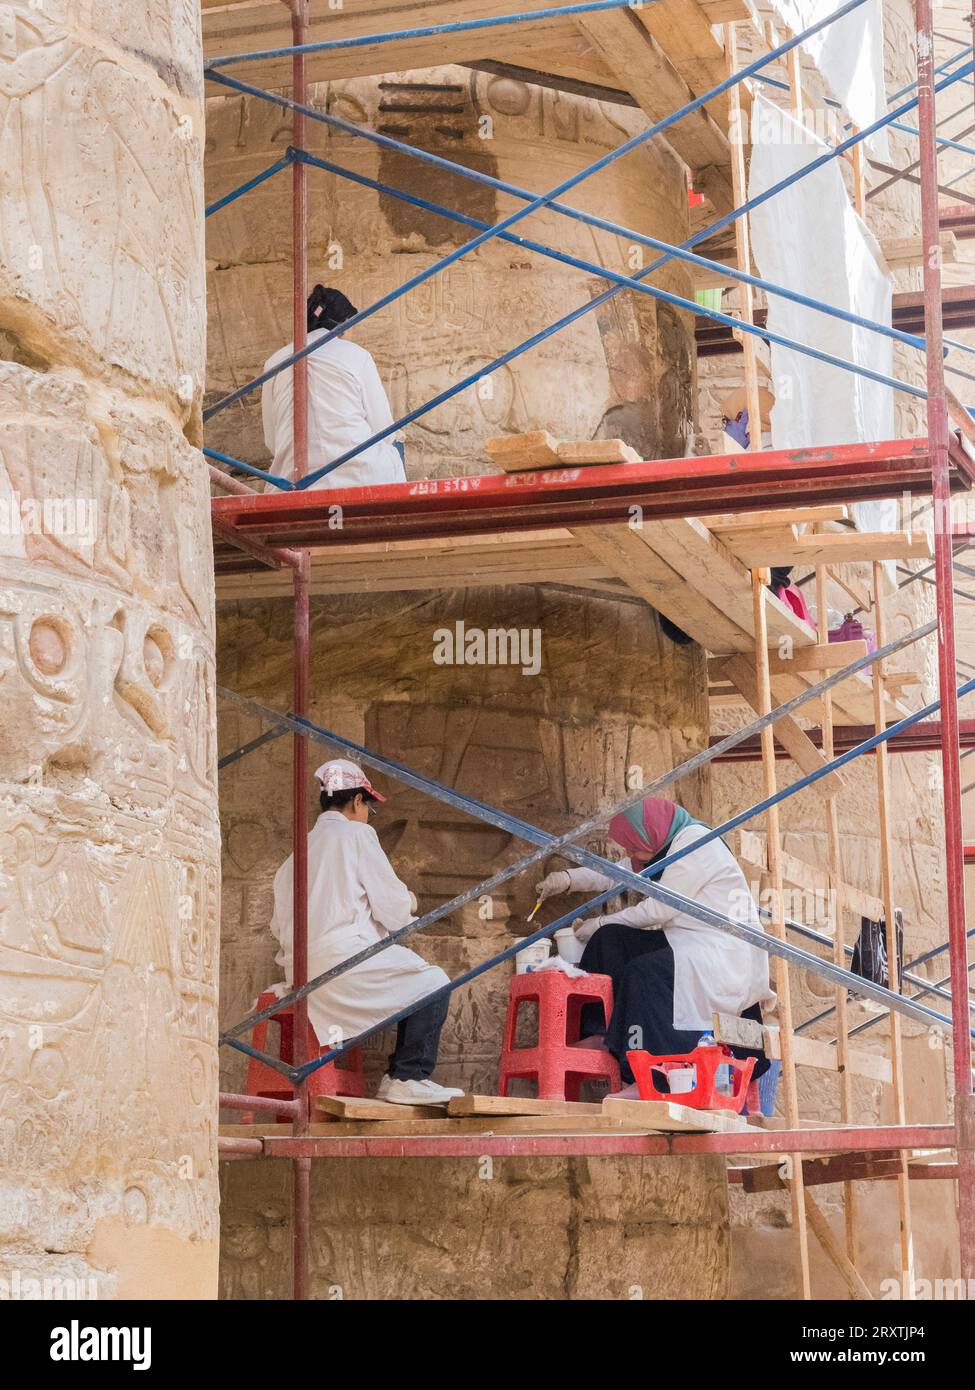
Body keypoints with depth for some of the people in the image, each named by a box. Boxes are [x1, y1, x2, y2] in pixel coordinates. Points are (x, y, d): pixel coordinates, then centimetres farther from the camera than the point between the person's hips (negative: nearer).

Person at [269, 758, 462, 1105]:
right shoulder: (356, 834, -1)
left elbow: (279, 927, 20)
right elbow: (393, 908, -4)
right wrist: (407, 903, 20)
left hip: (302, 972, 9)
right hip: (344, 957, -9)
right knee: (432, 983, 1)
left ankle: (399, 1077, 14)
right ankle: (407, 1078, -6)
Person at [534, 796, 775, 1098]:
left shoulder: (694, 841, -16)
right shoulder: (669, 845, 14)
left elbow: (660, 909, -16)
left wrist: (602, 923, -6)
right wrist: (569, 878, 4)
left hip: (725, 953, -10)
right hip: (690, 945, 10)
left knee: (643, 971, -30)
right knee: (610, 940, 0)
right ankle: (602, 1035, -3)